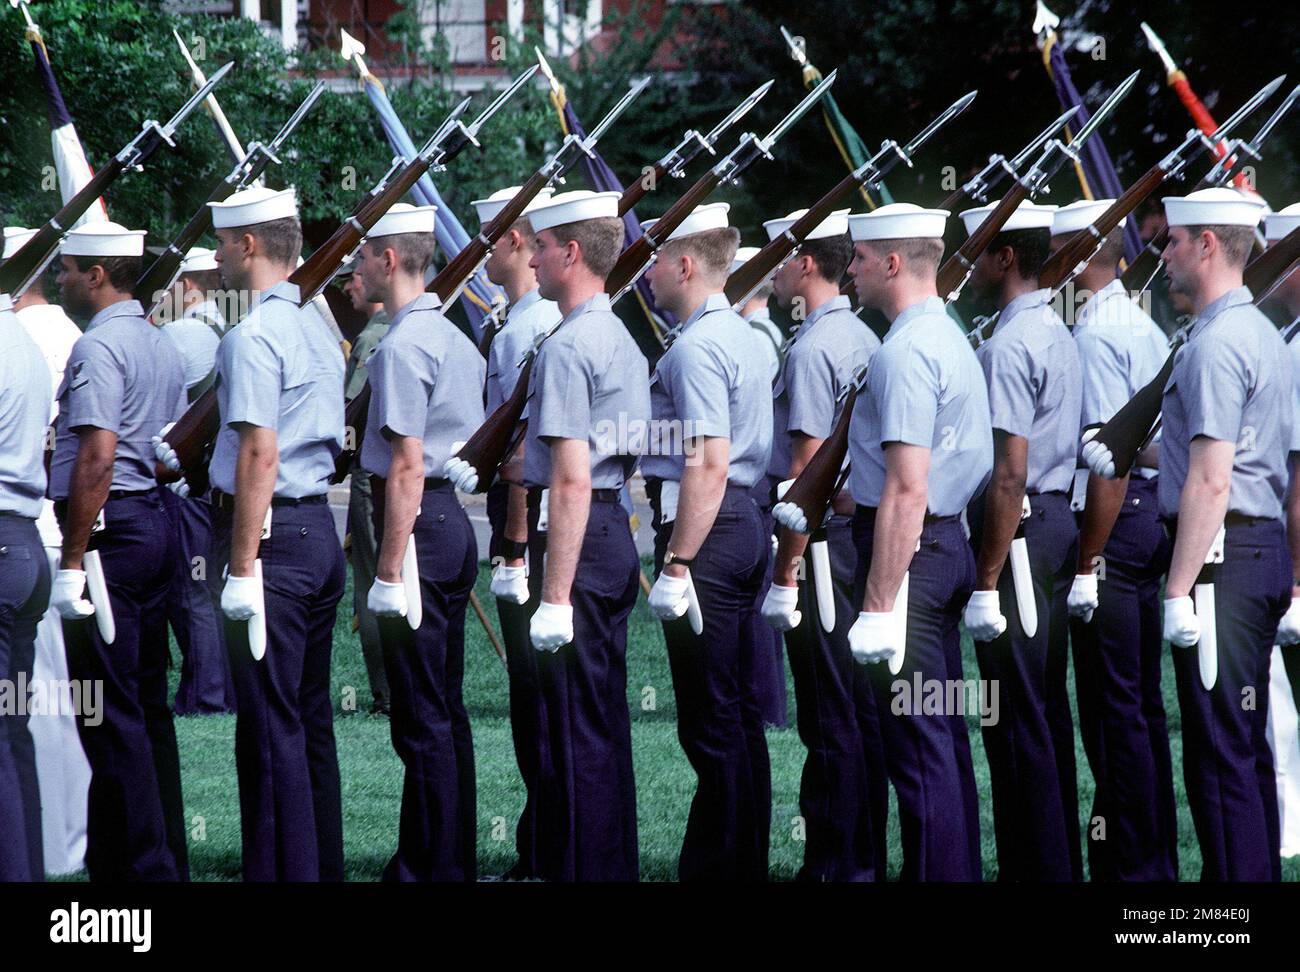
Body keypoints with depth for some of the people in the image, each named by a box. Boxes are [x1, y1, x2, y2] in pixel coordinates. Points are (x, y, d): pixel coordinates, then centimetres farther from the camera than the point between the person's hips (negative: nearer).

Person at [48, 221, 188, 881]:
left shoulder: (98, 346, -14)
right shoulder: (160, 345, 15)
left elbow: (97, 456, -22)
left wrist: (72, 561, -21)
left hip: (109, 529, -10)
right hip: (157, 524, 10)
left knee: (109, 713, -7)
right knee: (147, 705, 13)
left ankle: (138, 868, -8)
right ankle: (167, 857, 16)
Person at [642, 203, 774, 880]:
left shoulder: (695, 348, -15)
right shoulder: (743, 337, 16)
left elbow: (709, 464, -22)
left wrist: (676, 565, -22)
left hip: (706, 530, -10)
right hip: (748, 523, 10)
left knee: (710, 722, -7)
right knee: (739, 714, 12)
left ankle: (715, 868, -5)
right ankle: (747, 863, 16)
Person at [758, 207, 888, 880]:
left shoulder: (812, 347, -15)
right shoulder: (864, 339, 13)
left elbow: (806, 469, -18)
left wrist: (784, 575, -17)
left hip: (824, 536, -9)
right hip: (864, 529, 9)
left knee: (830, 720, -6)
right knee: (863, 712, 11)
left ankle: (837, 867, -4)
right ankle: (867, 860, 16)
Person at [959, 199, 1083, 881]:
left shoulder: (1008, 346, -16)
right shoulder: (1058, 335, 15)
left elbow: (1010, 474, -21)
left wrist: (986, 584, -20)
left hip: (1019, 528, -10)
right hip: (1061, 522, 10)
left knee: (1017, 721, -7)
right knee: (1048, 710, 14)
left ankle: (1034, 869, -6)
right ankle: (1062, 864, 19)